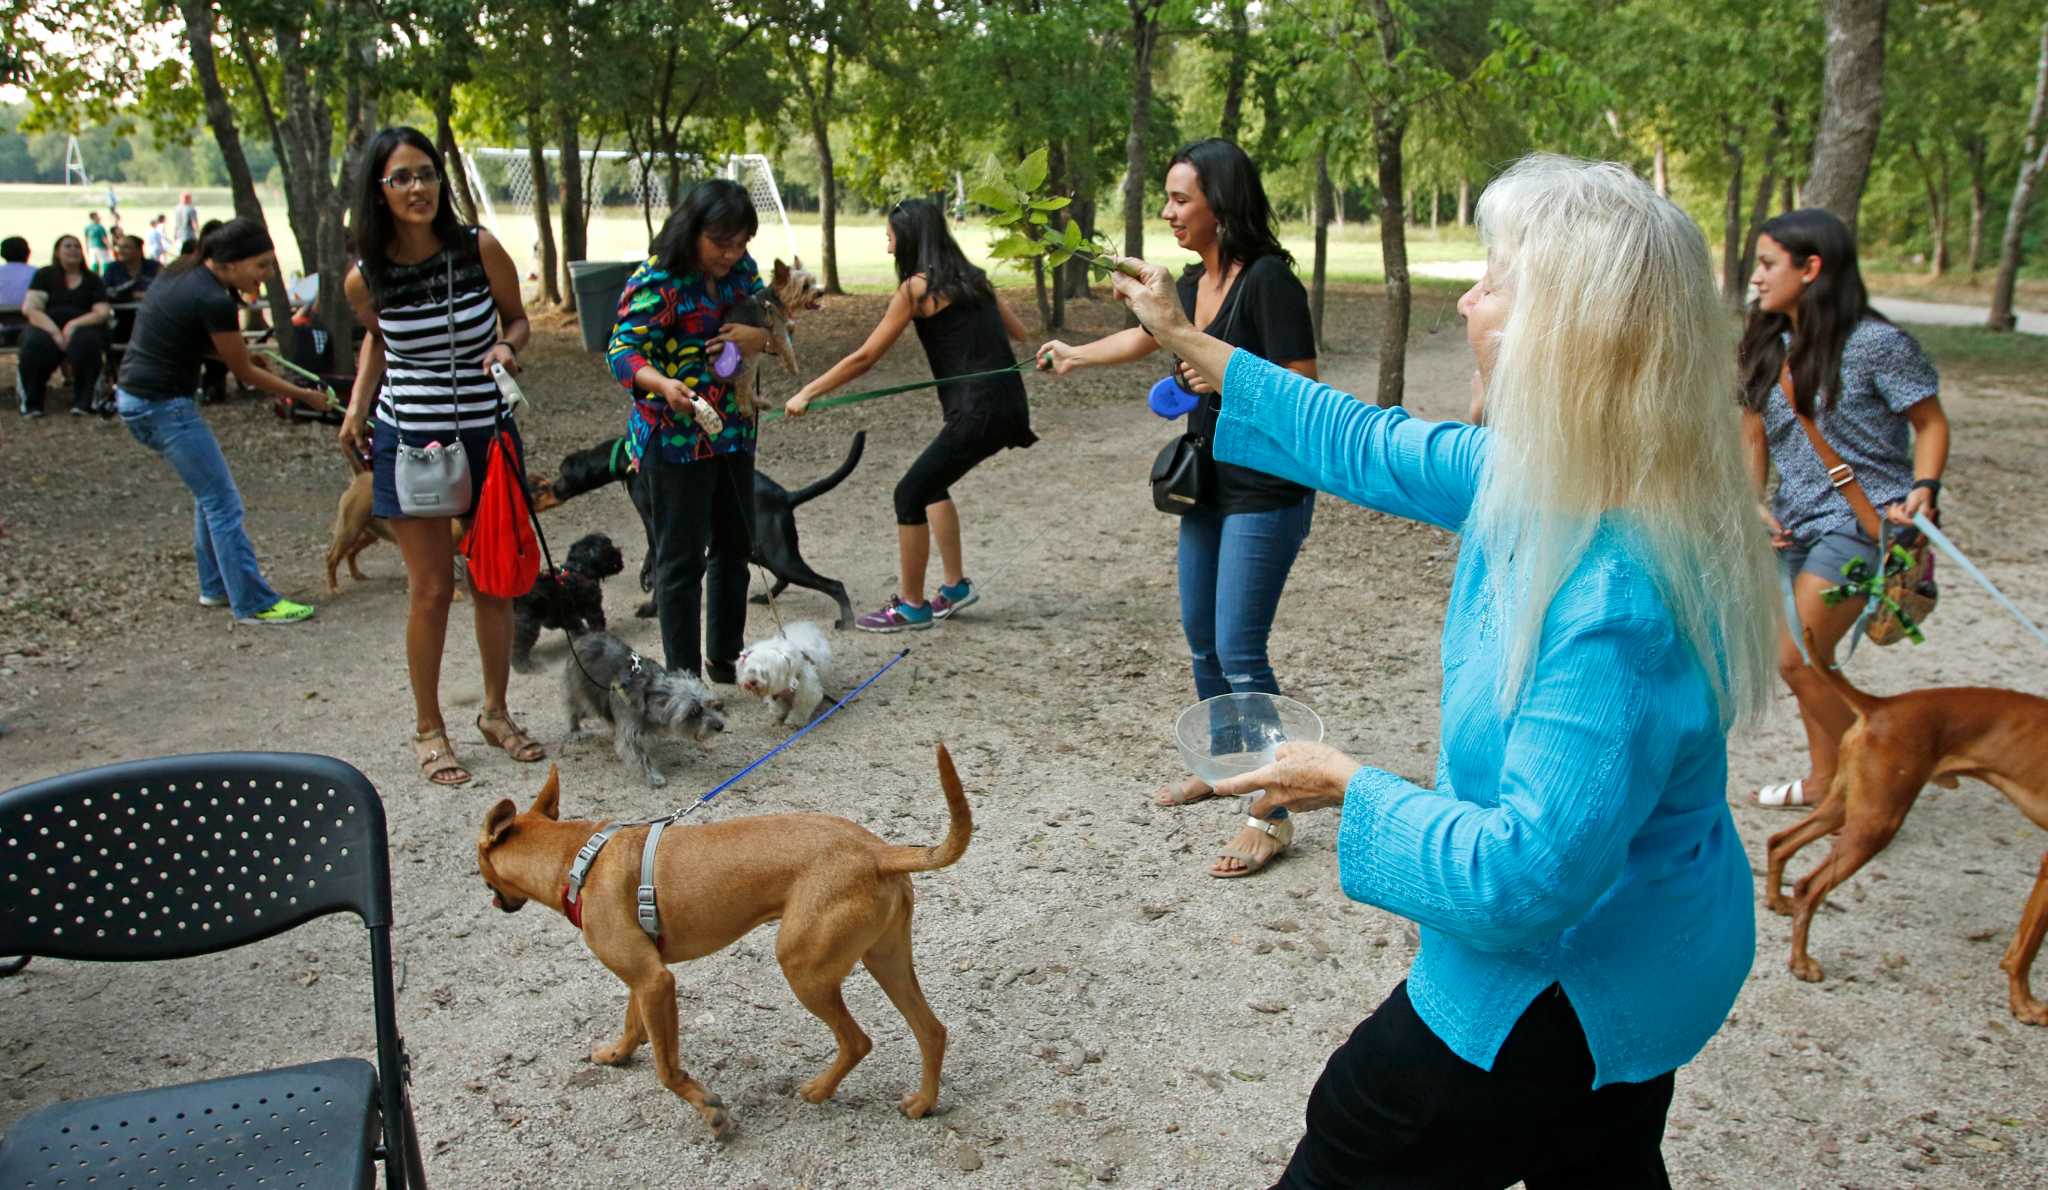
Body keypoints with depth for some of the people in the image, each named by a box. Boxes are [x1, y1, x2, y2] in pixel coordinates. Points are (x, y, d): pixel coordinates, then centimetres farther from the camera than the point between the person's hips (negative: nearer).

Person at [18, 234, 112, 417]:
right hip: (47, 328, 0)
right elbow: (29, 309, 0)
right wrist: (55, 332, -16)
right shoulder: (44, 275, 13)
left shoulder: (92, 279, 15)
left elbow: (103, 312, 1)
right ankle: (31, 403, -18)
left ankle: (83, 402, -23)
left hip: (82, 328, 0)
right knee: (35, 343, -35)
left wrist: (73, 325, -16)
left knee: (87, 341, -37)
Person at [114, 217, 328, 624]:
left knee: (209, 492, 20)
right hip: (164, 405, -10)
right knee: (224, 503, -3)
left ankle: (216, 587, 28)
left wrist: (234, 347, 14)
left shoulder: (182, 274, 7)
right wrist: (304, 396, 1)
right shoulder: (213, 301, -19)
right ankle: (254, 604, 2)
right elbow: (246, 374, -9)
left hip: (134, 397, 10)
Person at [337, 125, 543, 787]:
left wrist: (507, 347, -15)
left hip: (488, 434, 1)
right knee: (431, 589, 2)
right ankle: (428, 728, 18)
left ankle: (496, 712, 28)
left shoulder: (480, 249, -9)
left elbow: (517, 319, 6)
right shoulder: (365, 279, -6)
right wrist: (356, 408, 4)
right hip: (408, 440, -1)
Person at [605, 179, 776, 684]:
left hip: (733, 430, 7)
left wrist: (760, 336, -12)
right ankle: (684, 677, 8)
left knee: (735, 546, 16)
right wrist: (663, 384, -39)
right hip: (674, 438, -7)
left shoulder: (741, 271, 4)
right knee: (682, 558, -2)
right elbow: (622, 350, -18)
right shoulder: (657, 281, -15)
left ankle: (724, 659, 32)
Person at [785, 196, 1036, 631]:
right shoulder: (973, 277, 13)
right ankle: (955, 585, 28)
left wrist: (807, 393, 1)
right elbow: (1019, 332, 22)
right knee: (930, 482, 23)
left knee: (910, 494, 3)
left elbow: (865, 357, -6)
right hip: (1007, 407, 8)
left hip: (977, 413, -8)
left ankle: (910, 606, 12)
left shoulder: (916, 288, -7)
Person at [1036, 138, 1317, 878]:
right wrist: (1077, 356, 39)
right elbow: (1147, 336, 28)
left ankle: (1272, 816, 2)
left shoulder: (1268, 279, -17)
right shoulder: (1194, 284, 8)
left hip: (1266, 493, -9)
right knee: (1201, 637, 17)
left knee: (1239, 651, -9)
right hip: (1209, 484, 9)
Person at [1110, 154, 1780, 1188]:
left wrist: (1349, 789, -19)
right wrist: (1191, 347, 13)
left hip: (1565, 981, -8)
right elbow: (1372, 448, 7)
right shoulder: (1546, 479, -7)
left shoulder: (1617, 602, -36)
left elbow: (1527, 878, -33)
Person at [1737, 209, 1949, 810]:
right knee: (1809, 659, 15)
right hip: (1796, 523, 7)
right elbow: (1754, 434, 10)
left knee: (1796, 658, -11)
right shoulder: (1769, 345, 4)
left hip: (1862, 520, -7)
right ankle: (1823, 780, 32)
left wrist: (1923, 489, -22)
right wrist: (1755, 502, -4)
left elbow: (1931, 422, -7)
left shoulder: (1875, 342, -14)